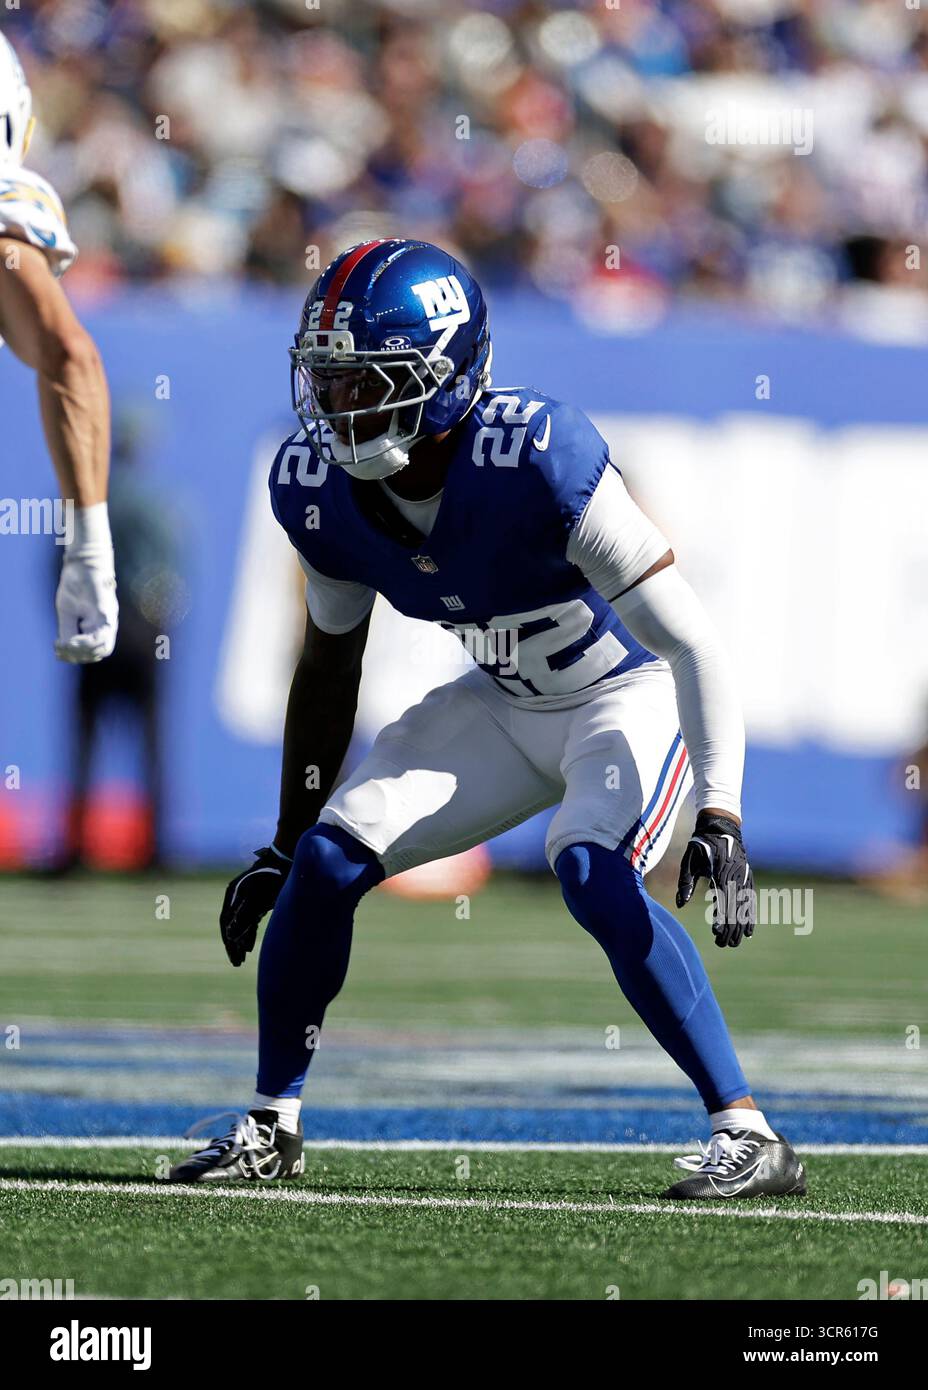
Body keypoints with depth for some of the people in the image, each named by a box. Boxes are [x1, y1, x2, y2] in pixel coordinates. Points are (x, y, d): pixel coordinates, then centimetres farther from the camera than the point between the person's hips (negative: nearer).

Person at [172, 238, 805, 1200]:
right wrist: (280, 849, 8)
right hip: (508, 705, 6)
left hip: (635, 691, -6)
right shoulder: (320, 488, -14)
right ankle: (273, 1123, 12)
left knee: (593, 875, -30)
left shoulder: (542, 462, -34)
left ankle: (747, 1135, -22)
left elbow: (695, 645, -31)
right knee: (328, 860, -7)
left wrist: (720, 815, -41)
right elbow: (329, 669, 4)